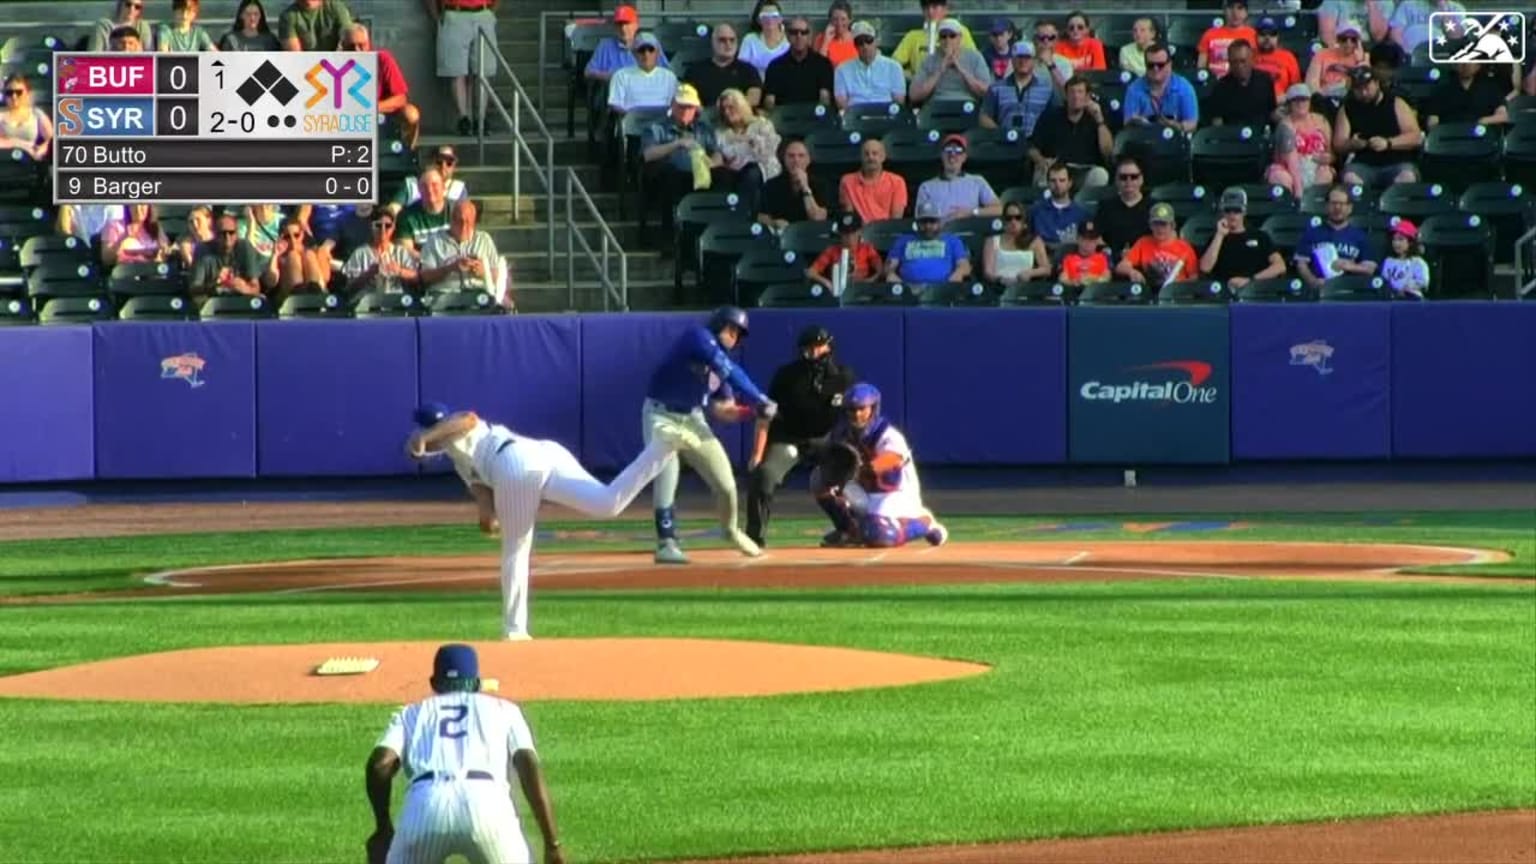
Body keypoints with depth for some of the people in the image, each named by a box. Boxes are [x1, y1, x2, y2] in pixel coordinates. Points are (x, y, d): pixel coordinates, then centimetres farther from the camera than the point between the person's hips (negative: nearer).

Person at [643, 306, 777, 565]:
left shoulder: (721, 360, 9)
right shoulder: (699, 337, -14)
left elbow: (721, 410, 7)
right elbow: (730, 371, -26)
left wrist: (752, 411, -10)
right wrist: (760, 399, -28)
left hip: (692, 419, 7)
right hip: (662, 416, -7)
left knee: (726, 483, 5)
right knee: (666, 478, -18)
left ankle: (731, 531, 28)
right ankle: (666, 543, -13)